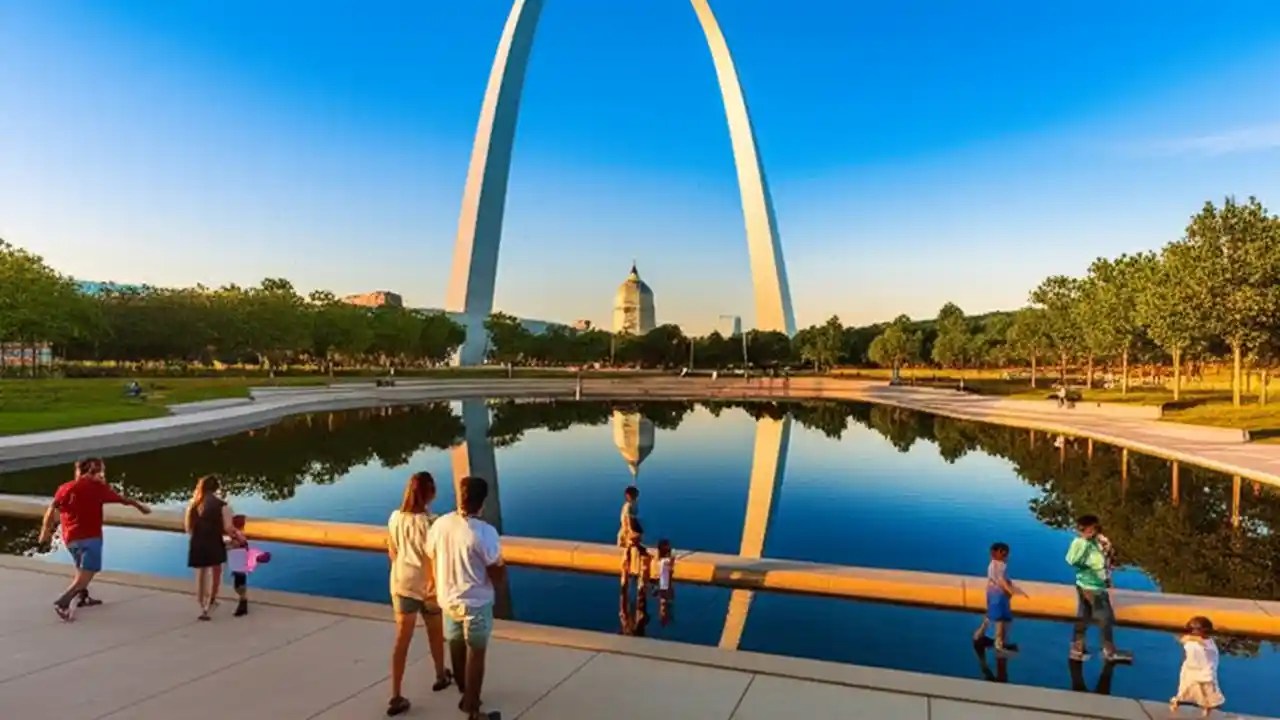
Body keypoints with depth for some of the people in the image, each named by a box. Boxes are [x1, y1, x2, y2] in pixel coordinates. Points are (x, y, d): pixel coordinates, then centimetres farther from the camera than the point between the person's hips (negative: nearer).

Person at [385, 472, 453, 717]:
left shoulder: (395, 518, -5)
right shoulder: (429, 522, -22)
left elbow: (392, 553, 5)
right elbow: (434, 559, -20)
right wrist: (436, 586, -11)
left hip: (401, 583, 4)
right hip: (427, 585, -4)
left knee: (402, 639, 8)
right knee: (435, 632, 20)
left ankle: (396, 697, 7)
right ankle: (441, 676, 40)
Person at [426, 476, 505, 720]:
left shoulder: (439, 525, -7)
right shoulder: (485, 532, -24)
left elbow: (432, 563, 5)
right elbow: (498, 577, -19)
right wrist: (501, 563, 3)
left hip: (448, 600, 6)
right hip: (476, 603, -6)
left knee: (457, 651, 23)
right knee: (475, 656, 10)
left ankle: (466, 697, 43)